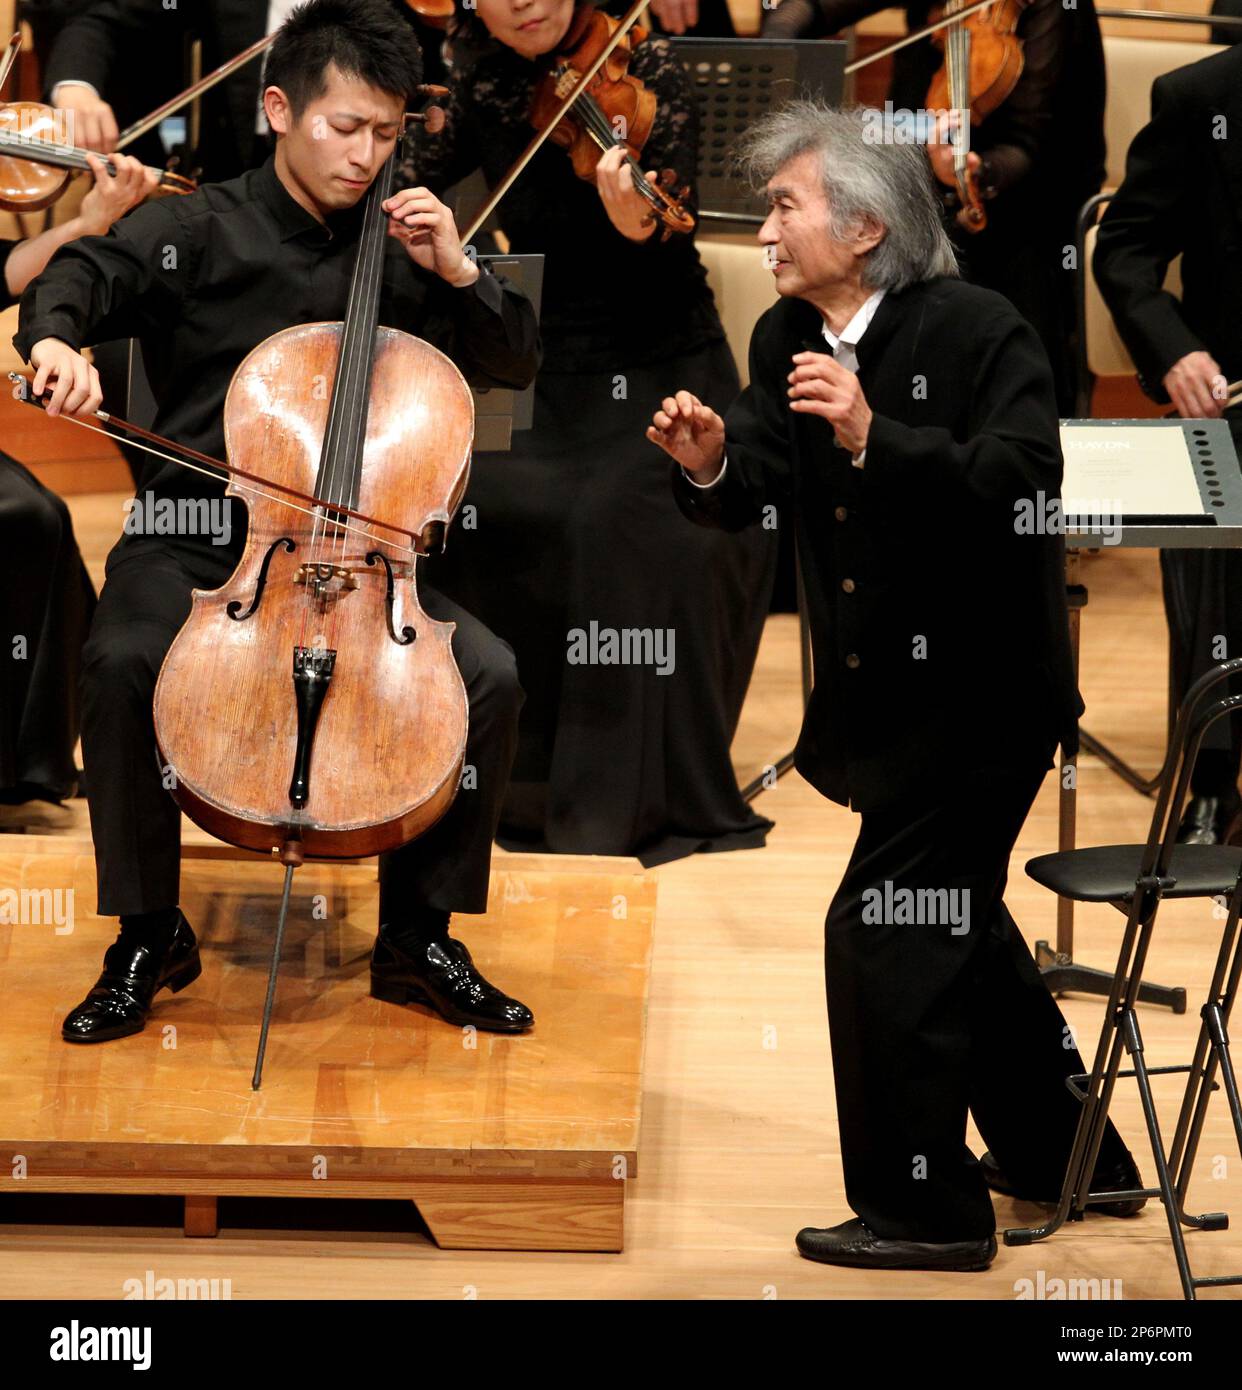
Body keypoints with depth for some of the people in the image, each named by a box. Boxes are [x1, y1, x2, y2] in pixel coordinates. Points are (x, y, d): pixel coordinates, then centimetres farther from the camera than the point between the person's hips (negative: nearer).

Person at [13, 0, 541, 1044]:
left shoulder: (400, 251, 10)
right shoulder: (197, 231, 1)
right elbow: (82, 276, -17)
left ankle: (418, 936, -3)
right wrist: (57, 337, -40)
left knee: (490, 675, -21)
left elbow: (517, 364, 14)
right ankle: (150, 936, -12)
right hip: (195, 542, -2)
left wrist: (458, 270, -4)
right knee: (121, 663, -33)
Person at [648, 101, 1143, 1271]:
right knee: (955, 920, 22)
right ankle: (1060, 1154, 40)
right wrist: (711, 466, -25)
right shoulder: (785, 340, 3)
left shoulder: (980, 332, -18)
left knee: (881, 931, -10)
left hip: (979, 690, -9)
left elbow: (1022, 485, -29)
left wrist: (876, 439, -38)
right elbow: (755, 492, -2)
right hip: (882, 687, 9)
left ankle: (923, 1210, 2)